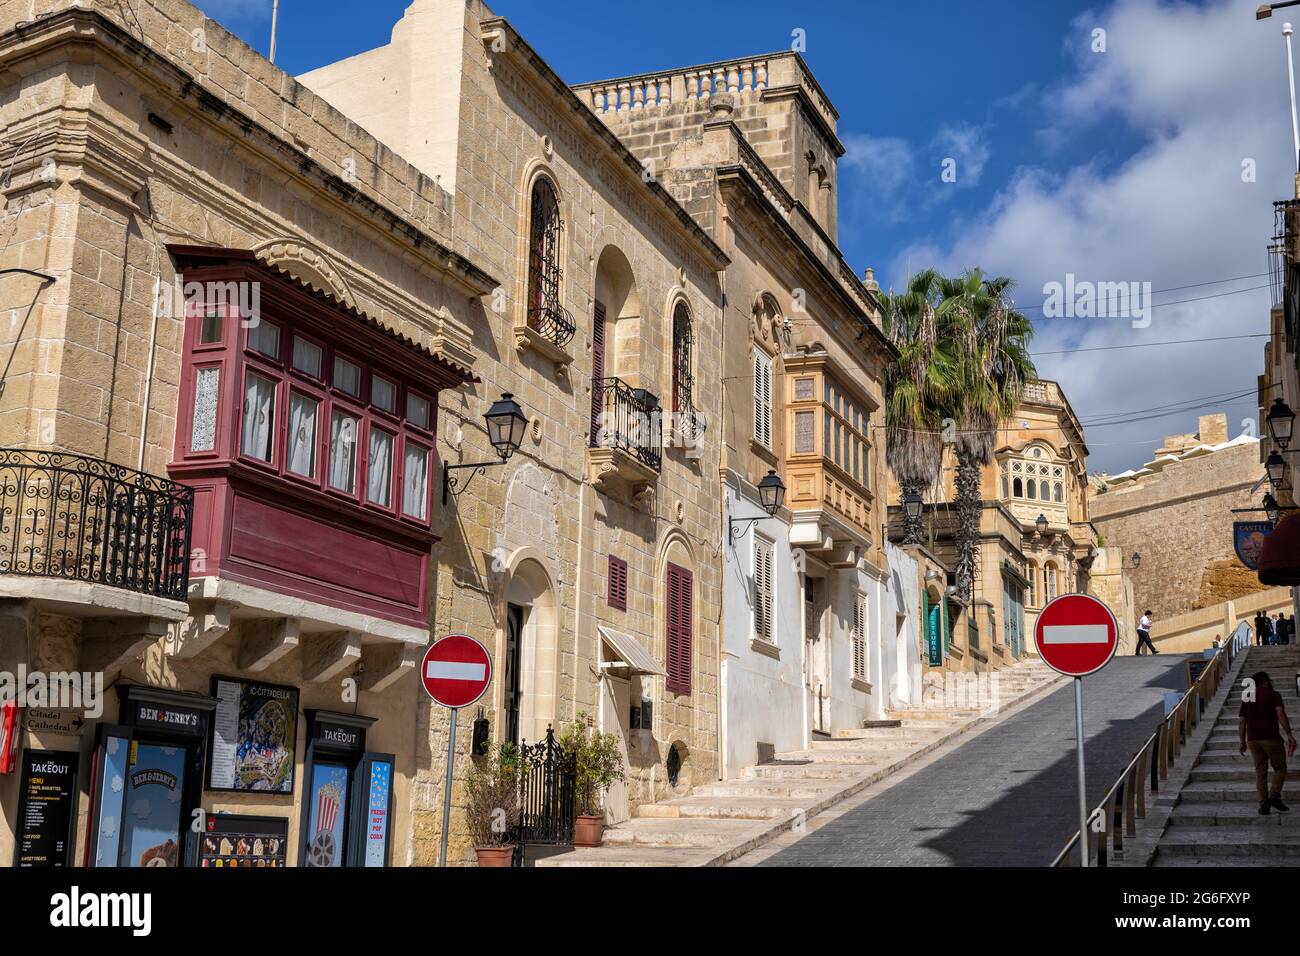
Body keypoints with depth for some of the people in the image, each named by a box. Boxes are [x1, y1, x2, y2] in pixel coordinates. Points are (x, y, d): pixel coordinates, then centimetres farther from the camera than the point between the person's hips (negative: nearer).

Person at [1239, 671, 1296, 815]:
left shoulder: (1247, 698, 15)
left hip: (1253, 740, 4)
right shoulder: (1273, 695, 1)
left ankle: (1264, 804, 1)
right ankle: (1274, 796, -9)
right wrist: (1290, 735, -14)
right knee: (1280, 768, 8)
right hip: (1271, 738, -4)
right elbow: (1280, 714, -13)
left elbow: (1241, 721, 10)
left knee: (1260, 772, 8)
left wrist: (1243, 742, 13)